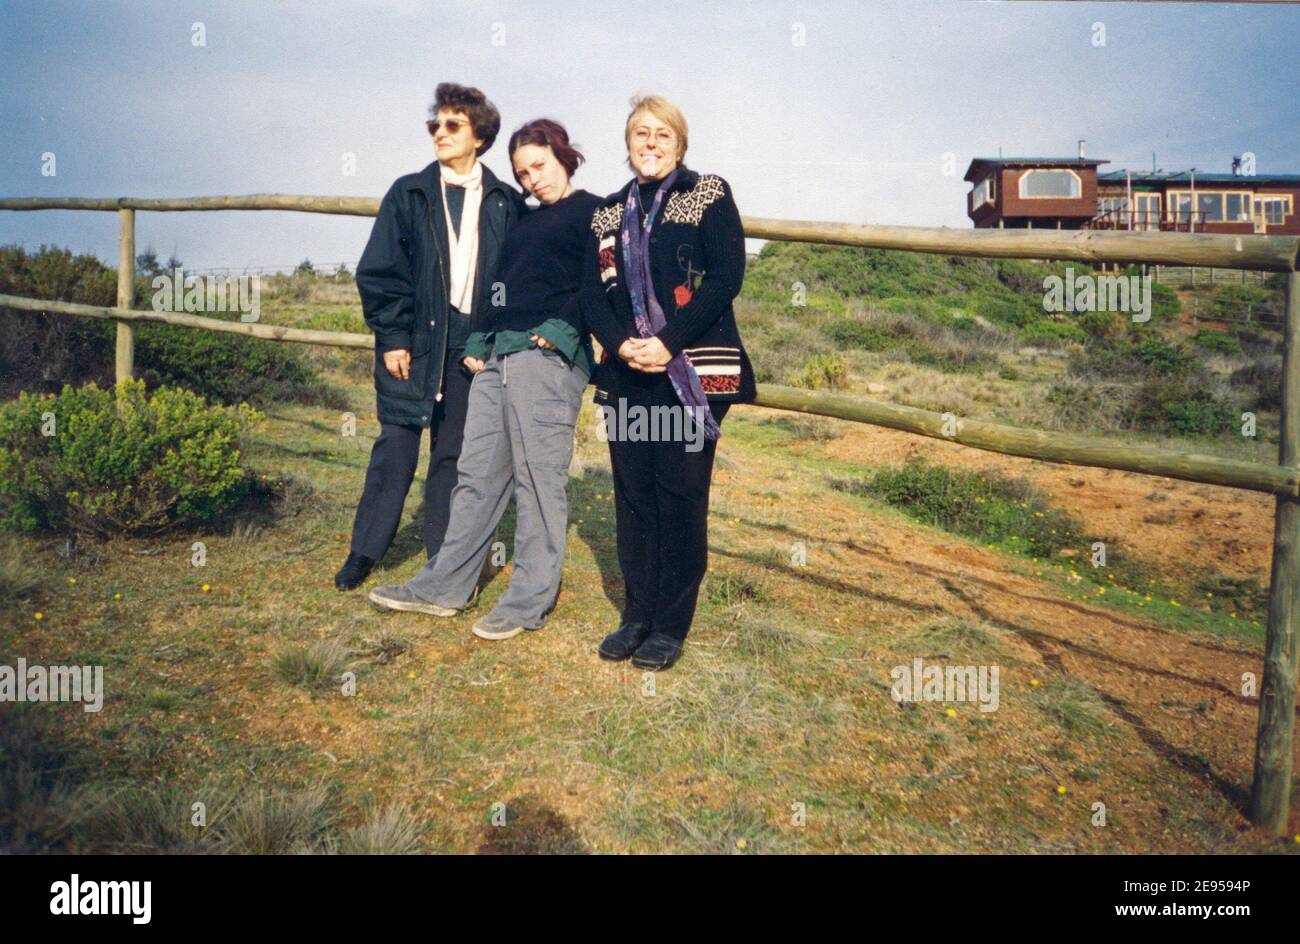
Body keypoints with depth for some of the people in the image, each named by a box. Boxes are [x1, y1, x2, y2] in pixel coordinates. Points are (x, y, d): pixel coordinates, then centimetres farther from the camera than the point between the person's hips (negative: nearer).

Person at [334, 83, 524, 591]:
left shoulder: (506, 203, 5)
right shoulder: (408, 194, 4)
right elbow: (378, 271, 1)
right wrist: (392, 337, -6)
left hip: (470, 345, 1)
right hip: (412, 340, 0)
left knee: (453, 453, 8)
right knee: (396, 446, 2)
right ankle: (364, 552, 15)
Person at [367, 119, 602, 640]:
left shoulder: (592, 211, 4)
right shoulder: (524, 220, 27)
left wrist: (559, 330, -17)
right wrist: (477, 342, 12)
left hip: (547, 357, -8)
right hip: (495, 356, 8)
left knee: (537, 479, -5)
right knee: (476, 473, 8)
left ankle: (529, 600, 4)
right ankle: (445, 585, 16)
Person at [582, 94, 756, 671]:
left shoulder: (709, 196, 3)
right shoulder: (609, 213, 15)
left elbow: (726, 278, -8)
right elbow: (592, 292, 8)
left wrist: (669, 342, -16)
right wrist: (620, 343, -11)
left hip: (693, 373, -4)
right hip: (626, 374, 4)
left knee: (680, 497, 0)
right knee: (632, 495, 8)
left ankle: (671, 626, 12)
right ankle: (637, 615, 21)